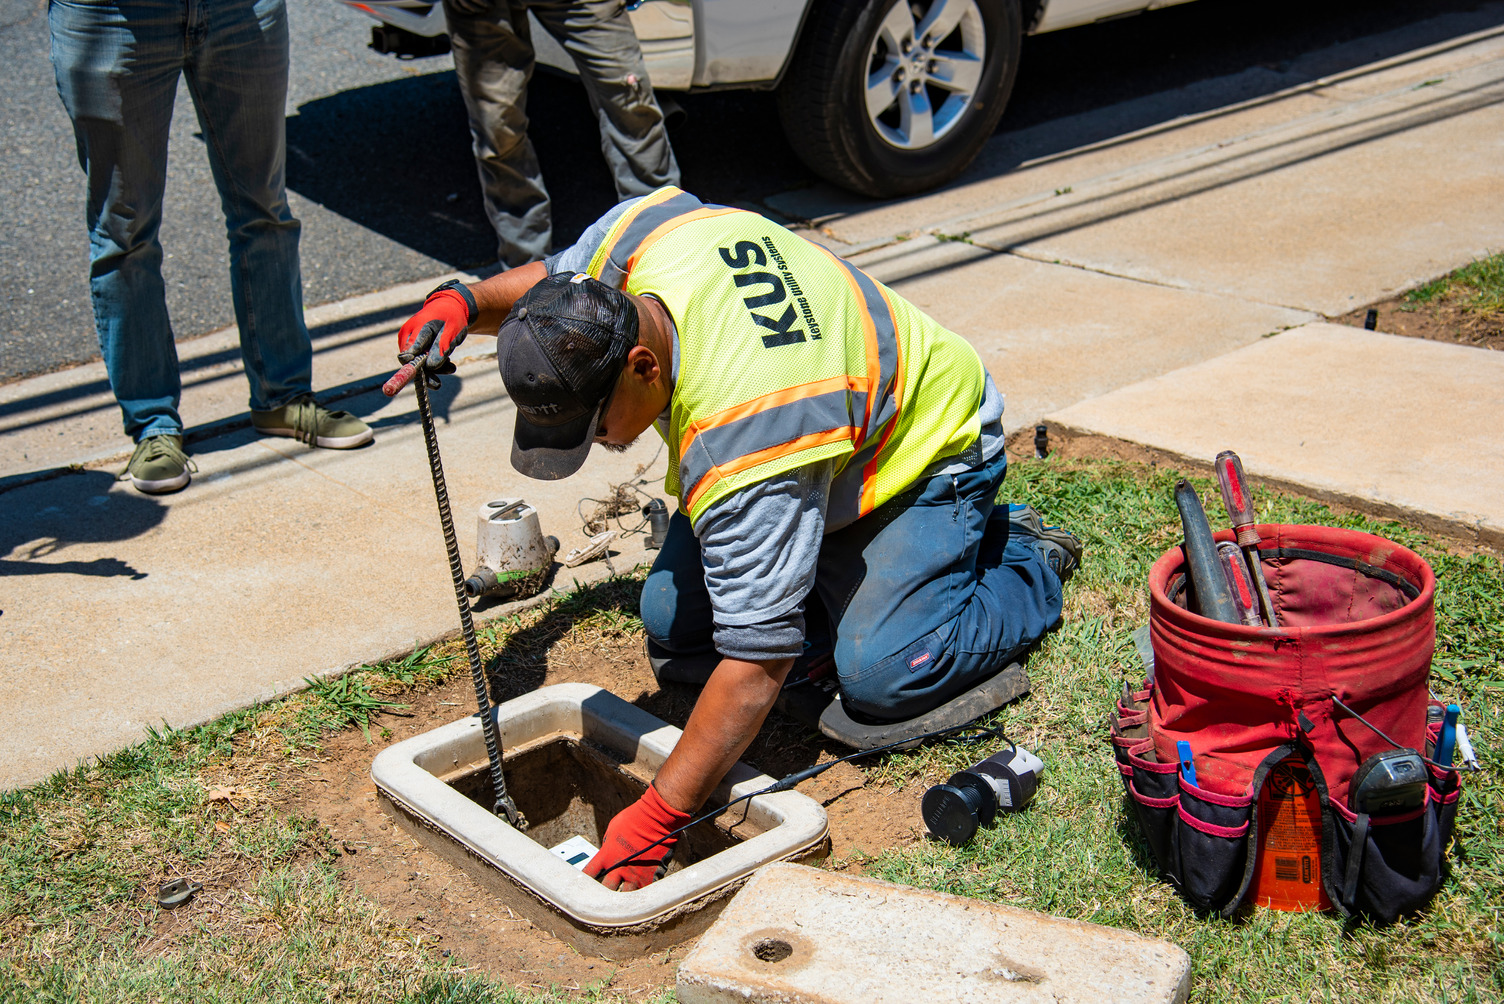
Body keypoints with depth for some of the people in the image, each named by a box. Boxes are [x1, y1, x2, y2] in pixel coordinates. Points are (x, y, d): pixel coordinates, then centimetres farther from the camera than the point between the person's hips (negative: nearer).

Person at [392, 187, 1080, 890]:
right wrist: (464, 301, -18)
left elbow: (760, 660, -42)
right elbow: (554, 277, 3)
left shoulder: (738, 451, -44)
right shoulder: (645, 229, -24)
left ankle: (1024, 561, 5)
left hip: (932, 445, -8)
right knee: (671, 625, -6)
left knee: (880, 675, -23)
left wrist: (655, 818, -40)